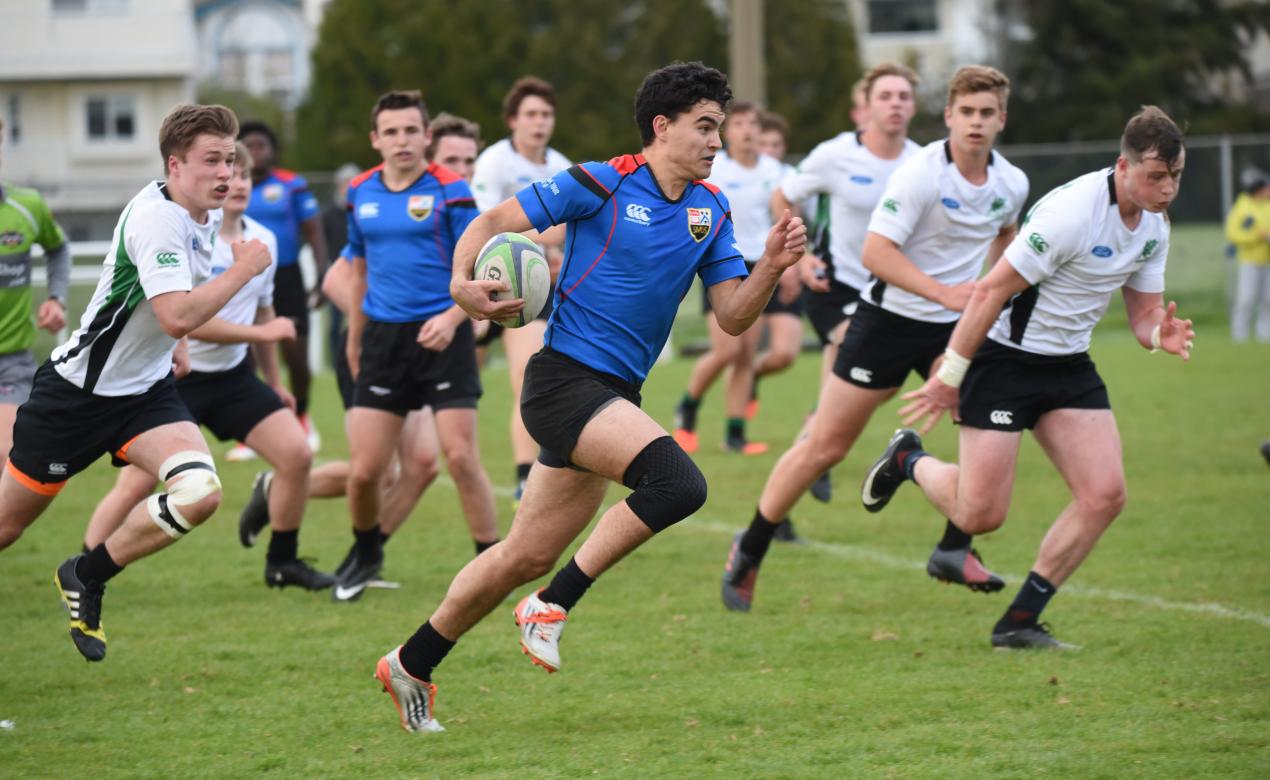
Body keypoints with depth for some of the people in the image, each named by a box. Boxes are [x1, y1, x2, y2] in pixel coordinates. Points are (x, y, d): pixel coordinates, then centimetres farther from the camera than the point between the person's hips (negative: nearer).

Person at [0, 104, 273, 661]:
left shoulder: (208, 215, 2)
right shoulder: (156, 218, -25)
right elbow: (177, 316, -36)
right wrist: (244, 270, -26)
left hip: (146, 390, 7)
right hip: (78, 390, -7)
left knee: (199, 493, -18)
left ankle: (86, 578, 1)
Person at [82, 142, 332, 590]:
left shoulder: (263, 240, 4)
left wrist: (274, 382, 22)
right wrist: (263, 333, -21)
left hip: (233, 376, 6)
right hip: (173, 379, -6)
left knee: (296, 454, -5)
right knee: (135, 485, -11)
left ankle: (283, 563, 13)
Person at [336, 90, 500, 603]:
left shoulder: (449, 191, -7)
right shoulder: (361, 195, 7)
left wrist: (451, 317, -25)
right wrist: (355, 340, 24)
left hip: (442, 337, -4)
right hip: (383, 339, 4)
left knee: (461, 456, -11)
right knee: (363, 469, -1)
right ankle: (366, 556, 26)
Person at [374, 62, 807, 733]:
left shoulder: (711, 211, 11)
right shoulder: (601, 184, -8)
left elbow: (732, 315, 9)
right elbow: (494, 221, -5)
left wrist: (771, 267, -9)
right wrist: (462, 279, -23)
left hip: (614, 397, 7)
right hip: (564, 377, -7)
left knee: (528, 557, 11)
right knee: (678, 481, -27)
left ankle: (412, 665, 26)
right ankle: (551, 606, -15)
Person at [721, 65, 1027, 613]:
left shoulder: (1011, 183, -1)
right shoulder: (921, 174, -20)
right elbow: (875, 252, -26)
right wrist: (943, 291, -33)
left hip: (954, 324, 5)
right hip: (890, 318, -5)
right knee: (825, 446, 1)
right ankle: (748, 554, 18)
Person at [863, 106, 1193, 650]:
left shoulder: (1153, 226, 1)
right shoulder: (1072, 213, -25)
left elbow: (1142, 313, 9)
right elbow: (990, 291, -21)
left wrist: (1161, 334, -17)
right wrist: (949, 376, -18)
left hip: (1068, 366, 8)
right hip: (1004, 357, -7)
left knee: (1105, 495, -8)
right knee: (983, 513, -9)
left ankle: (1020, 623, 3)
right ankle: (908, 460, 26)